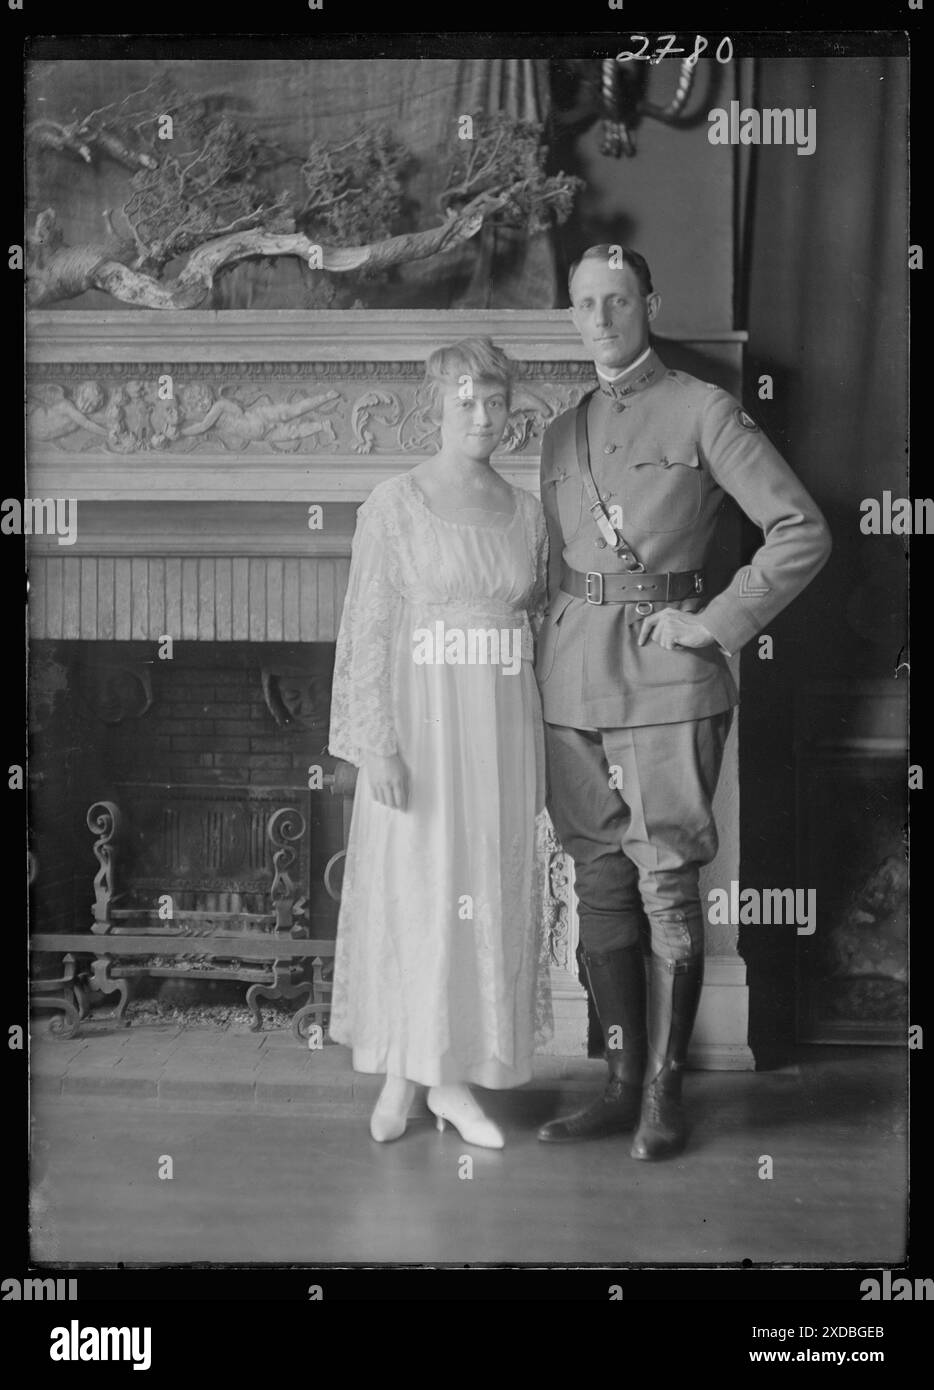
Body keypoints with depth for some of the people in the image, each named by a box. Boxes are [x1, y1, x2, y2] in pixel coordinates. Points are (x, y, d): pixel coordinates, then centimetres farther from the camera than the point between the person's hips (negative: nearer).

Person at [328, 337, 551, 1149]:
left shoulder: (527, 512, 9)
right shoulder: (394, 507, -4)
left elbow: (538, 627, 12)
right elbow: (368, 633, -7)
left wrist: (541, 754, 10)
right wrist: (378, 744, -15)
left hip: (502, 730, 4)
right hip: (421, 723, -4)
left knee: (487, 896, 6)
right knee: (410, 892, 1)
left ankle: (454, 1079, 19)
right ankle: (400, 1075, 17)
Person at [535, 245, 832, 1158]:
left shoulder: (703, 411, -1)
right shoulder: (562, 434, 16)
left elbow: (802, 533, -6)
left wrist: (715, 625, -10)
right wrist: (551, 663, 10)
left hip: (663, 674, -5)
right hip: (572, 678, 5)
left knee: (666, 886, -3)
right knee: (600, 886, 7)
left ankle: (663, 1094, 8)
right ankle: (621, 1084, 17)